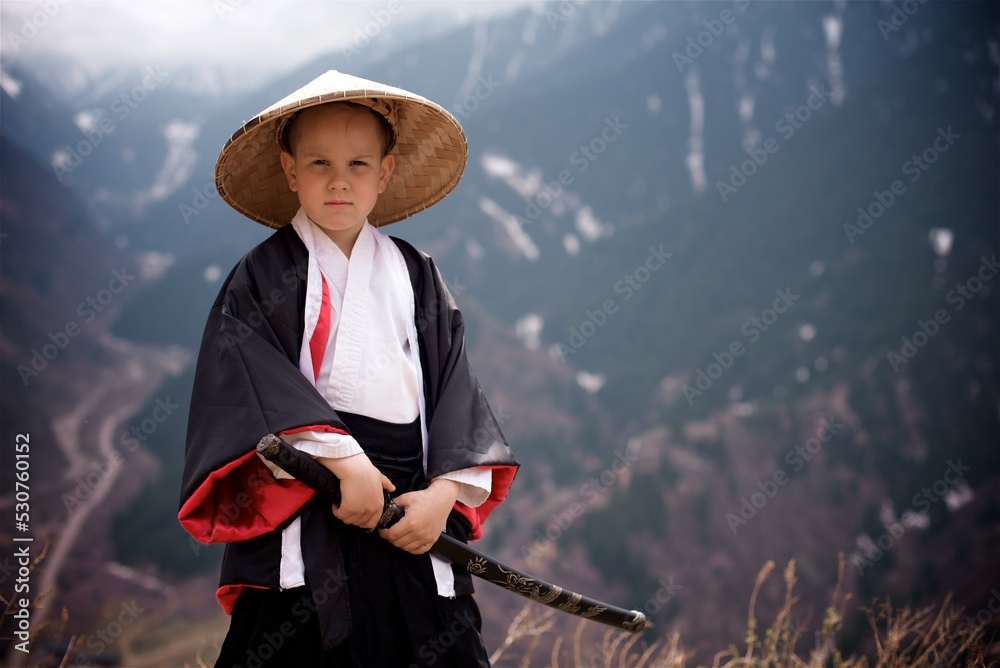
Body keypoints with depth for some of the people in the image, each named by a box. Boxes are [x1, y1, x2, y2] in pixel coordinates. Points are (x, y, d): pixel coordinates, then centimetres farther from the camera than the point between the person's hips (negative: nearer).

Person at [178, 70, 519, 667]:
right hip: (302, 530, -3)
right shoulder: (262, 278, 1)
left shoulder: (416, 276, 11)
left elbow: (452, 387, 5)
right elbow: (258, 383, -12)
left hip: (414, 513, 3)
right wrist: (342, 459, -22)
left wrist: (444, 492, -8)